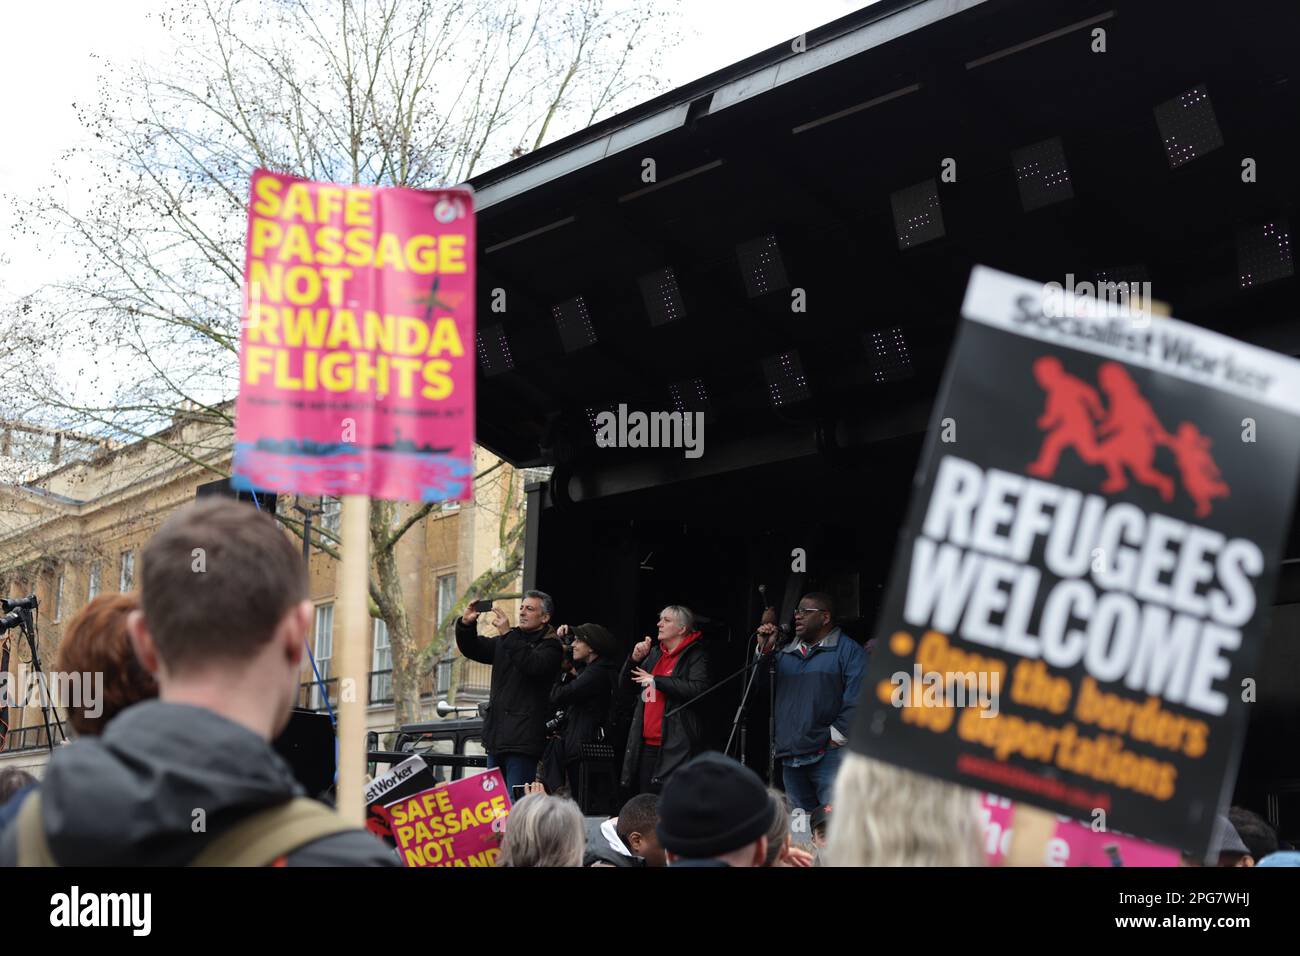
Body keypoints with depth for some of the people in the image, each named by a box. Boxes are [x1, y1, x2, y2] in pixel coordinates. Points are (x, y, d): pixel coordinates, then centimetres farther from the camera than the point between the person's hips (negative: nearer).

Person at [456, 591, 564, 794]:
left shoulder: (550, 646, -5)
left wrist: (507, 635, -27)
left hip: (523, 739, -8)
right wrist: (466, 624, -3)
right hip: (497, 736, 8)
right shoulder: (507, 640, 18)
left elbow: (534, 666, -24)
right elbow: (472, 649, 16)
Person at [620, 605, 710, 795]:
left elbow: (698, 689, -18)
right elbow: (624, 686, 19)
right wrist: (635, 659, 1)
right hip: (646, 744, 7)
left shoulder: (696, 655, -2)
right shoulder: (654, 653, 19)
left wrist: (656, 680, -12)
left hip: (676, 746, -7)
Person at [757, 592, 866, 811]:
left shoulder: (848, 650, -1)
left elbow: (857, 699, -10)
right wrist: (764, 650, 5)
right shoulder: (786, 653, 20)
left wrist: (836, 735, -13)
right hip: (790, 758, 6)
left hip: (828, 754, -6)